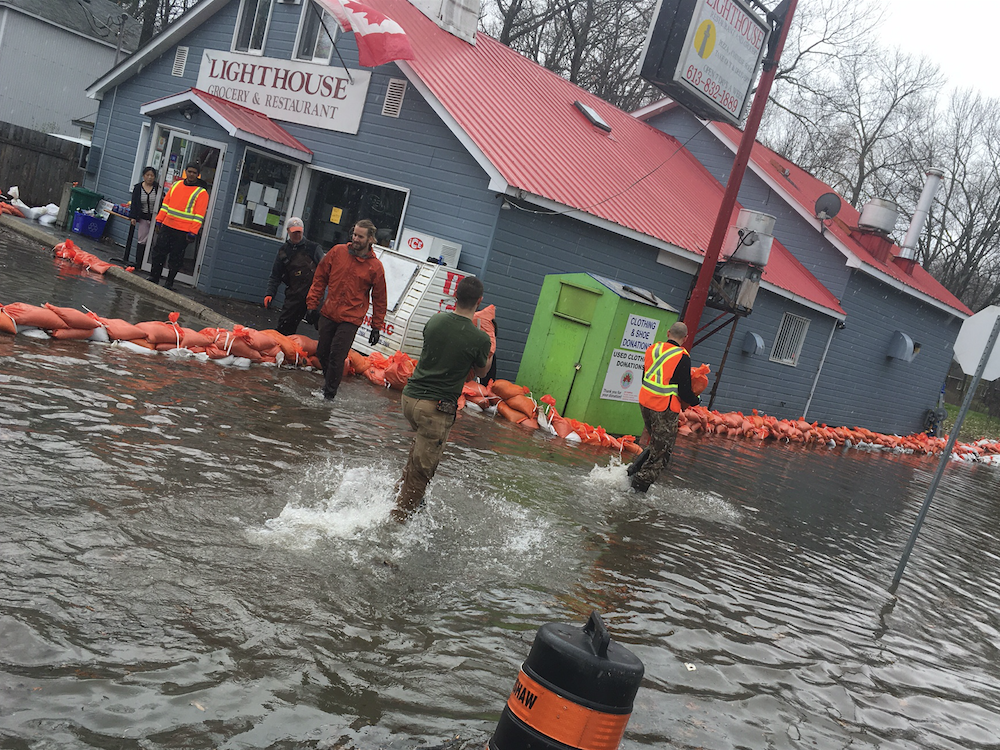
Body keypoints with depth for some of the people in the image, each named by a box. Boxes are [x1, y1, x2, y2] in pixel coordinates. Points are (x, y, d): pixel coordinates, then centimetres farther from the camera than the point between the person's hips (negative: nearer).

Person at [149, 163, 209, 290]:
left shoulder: (201, 193, -5)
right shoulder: (176, 185, 11)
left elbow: (199, 215, -9)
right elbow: (166, 203, 17)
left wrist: (193, 232, -14)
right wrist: (159, 220, 12)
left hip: (183, 231, -5)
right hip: (167, 226, 5)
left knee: (175, 258, 3)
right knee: (158, 252, 7)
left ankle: (169, 283, 15)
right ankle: (154, 278, 20)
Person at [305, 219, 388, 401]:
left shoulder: (375, 266, -5)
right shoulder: (337, 252, 1)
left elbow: (379, 299, 3)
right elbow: (320, 278, 9)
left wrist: (376, 327, 3)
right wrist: (312, 304, 4)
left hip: (351, 319, -3)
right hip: (328, 314, 3)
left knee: (337, 357, -8)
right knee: (322, 352, 11)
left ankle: (329, 394, 6)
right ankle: (328, 379, 38)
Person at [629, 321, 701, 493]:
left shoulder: (653, 348, 4)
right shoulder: (682, 358, -15)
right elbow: (685, 391, -13)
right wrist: (696, 400, 7)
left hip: (644, 403, 7)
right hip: (665, 409, -7)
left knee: (655, 444, 24)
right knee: (662, 452, 6)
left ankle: (635, 469, 14)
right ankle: (640, 483, 4)